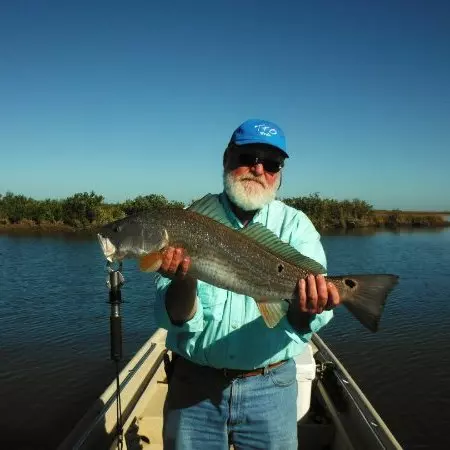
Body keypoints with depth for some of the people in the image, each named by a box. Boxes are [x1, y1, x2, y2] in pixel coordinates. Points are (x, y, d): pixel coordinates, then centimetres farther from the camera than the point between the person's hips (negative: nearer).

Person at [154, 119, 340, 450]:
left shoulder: (295, 224, -5)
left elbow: (300, 322, -16)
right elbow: (176, 319, -12)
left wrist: (306, 309, -38)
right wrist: (184, 279, -32)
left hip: (271, 385, 1)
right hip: (193, 384, 0)